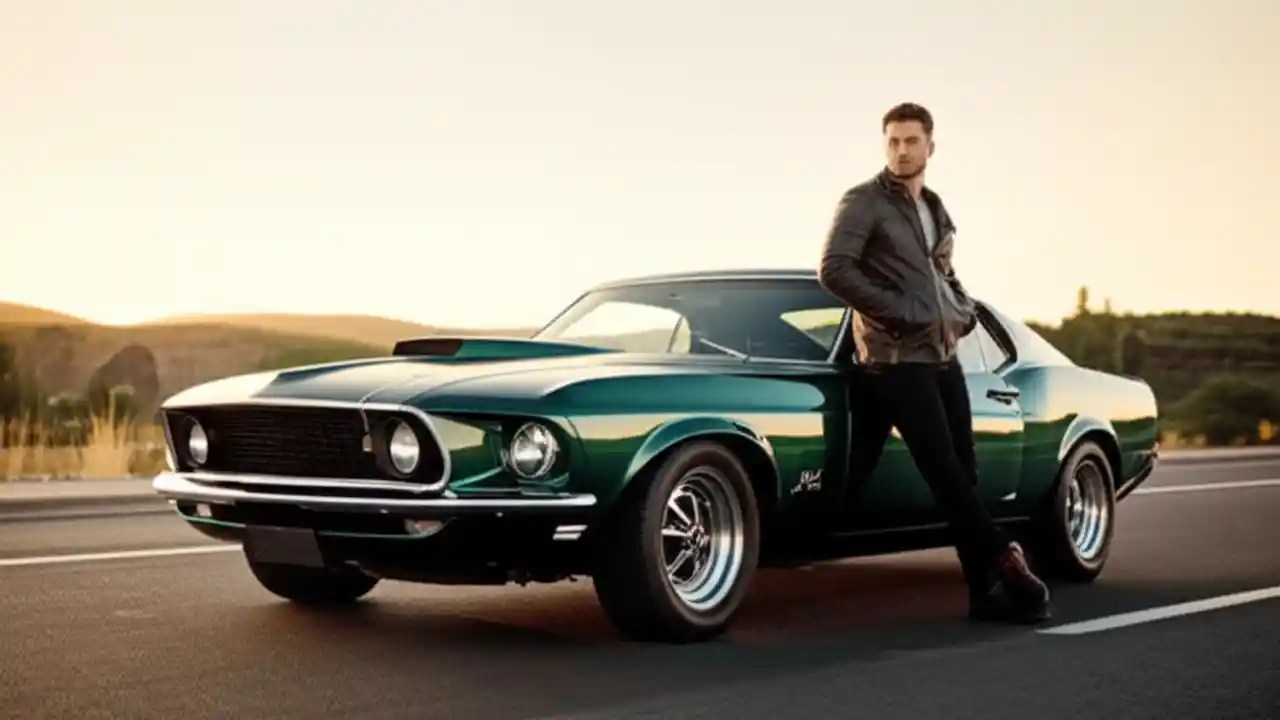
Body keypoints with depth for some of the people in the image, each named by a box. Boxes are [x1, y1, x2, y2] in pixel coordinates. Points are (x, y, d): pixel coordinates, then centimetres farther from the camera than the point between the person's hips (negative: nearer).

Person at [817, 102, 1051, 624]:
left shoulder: (935, 210, 18)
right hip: (897, 361, -7)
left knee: (963, 474, 5)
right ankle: (1006, 568, -4)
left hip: (944, 357, 7)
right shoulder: (864, 202, -5)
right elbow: (833, 270, -16)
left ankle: (988, 591, 9)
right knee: (946, 475, -9)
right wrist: (897, 311, -18)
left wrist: (965, 311, 10)